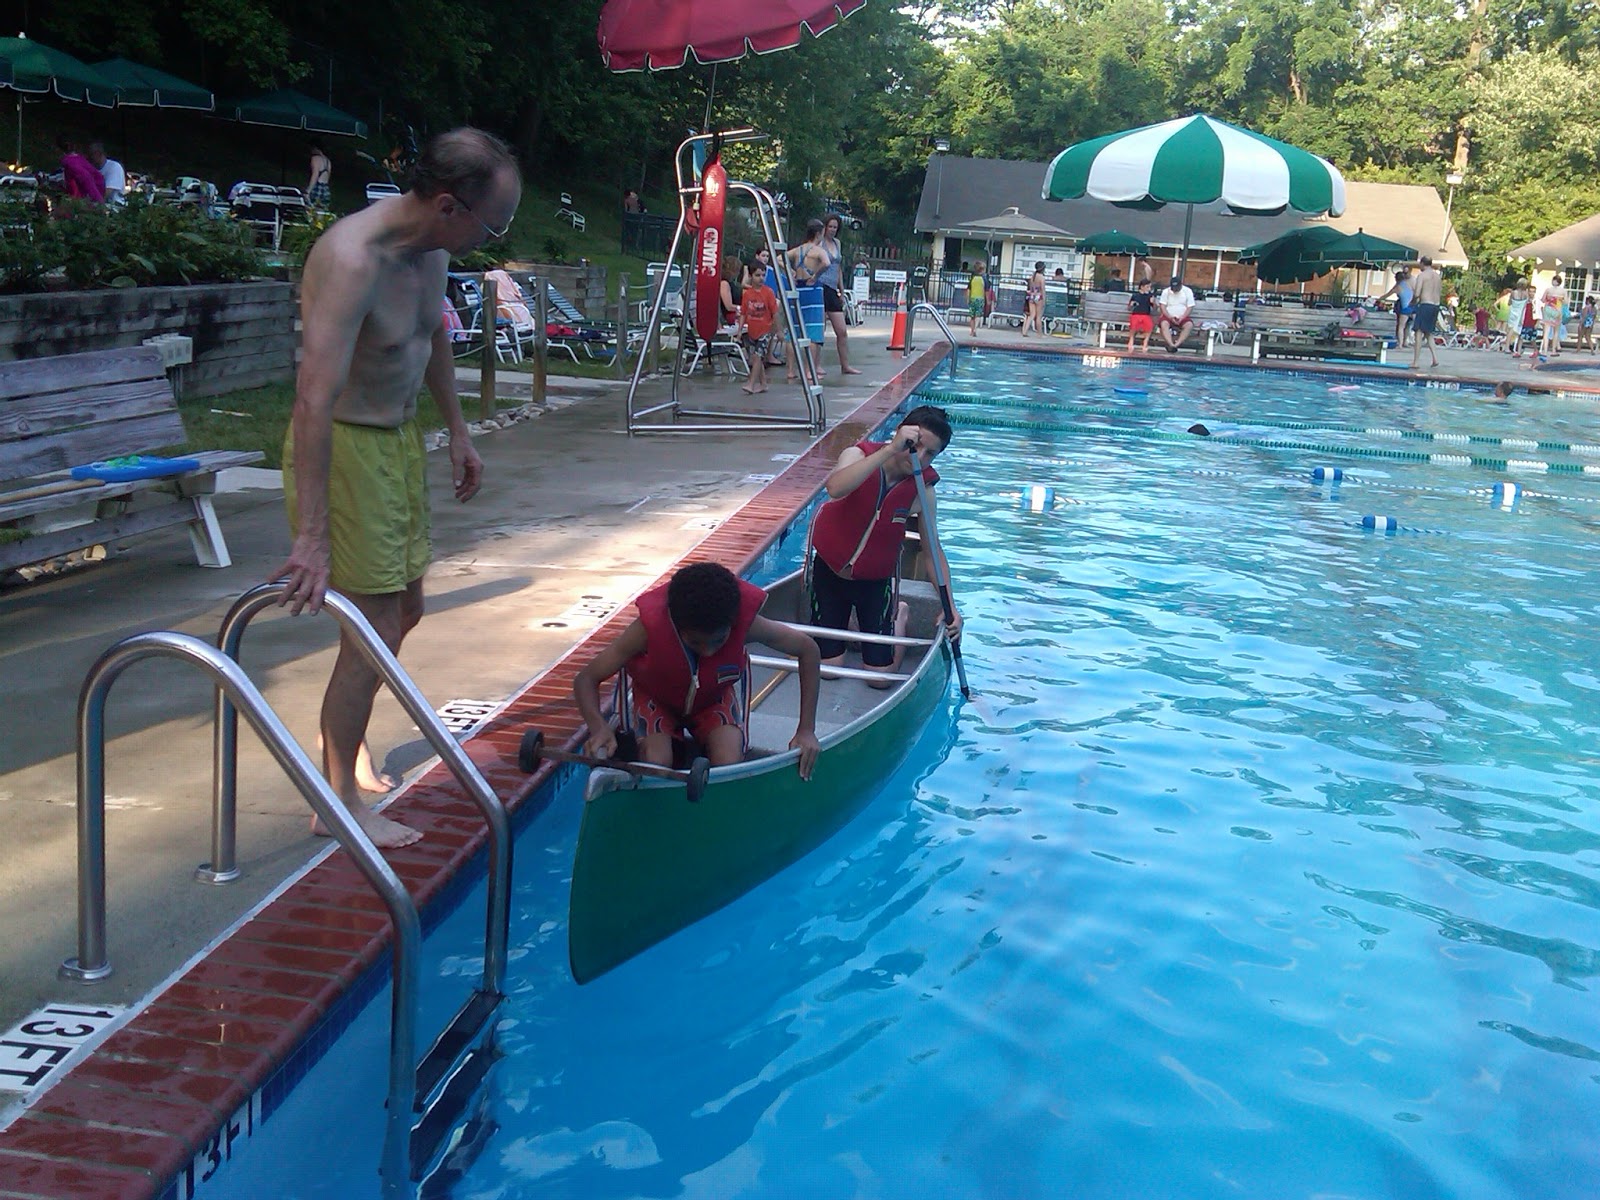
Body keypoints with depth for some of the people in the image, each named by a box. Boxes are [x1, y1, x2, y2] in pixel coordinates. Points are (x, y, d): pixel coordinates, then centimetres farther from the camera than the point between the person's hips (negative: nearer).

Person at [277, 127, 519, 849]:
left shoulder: (432, 249, -2)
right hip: (344, 445, -9)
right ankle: (339, 800, 12)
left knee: (405, 608, 20)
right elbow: (315, 401, -35)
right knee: (375, 630, -4)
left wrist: (456, 429, 21)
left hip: (400, 435, 9)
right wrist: (313, 536, -37)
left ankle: (345, 740, 41)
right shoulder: (353, 260, -29)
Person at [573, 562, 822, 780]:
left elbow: (807, 649, -17)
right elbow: (586, 679, -29)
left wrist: (806, 730, -22)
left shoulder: (745, 622, -34)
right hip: (657, 698, -1)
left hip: (714, 698, 1)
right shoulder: (650, 627, -37)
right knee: (656, 765, -29)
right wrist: (599, 727, -51)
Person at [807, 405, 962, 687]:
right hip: (829, 569, -1)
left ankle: (899, 616, 28)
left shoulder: (922, 490, -13)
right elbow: (835, 488, -42)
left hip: (876, 579, 1)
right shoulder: (860, 455, -19)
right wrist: (891, 449, -45)